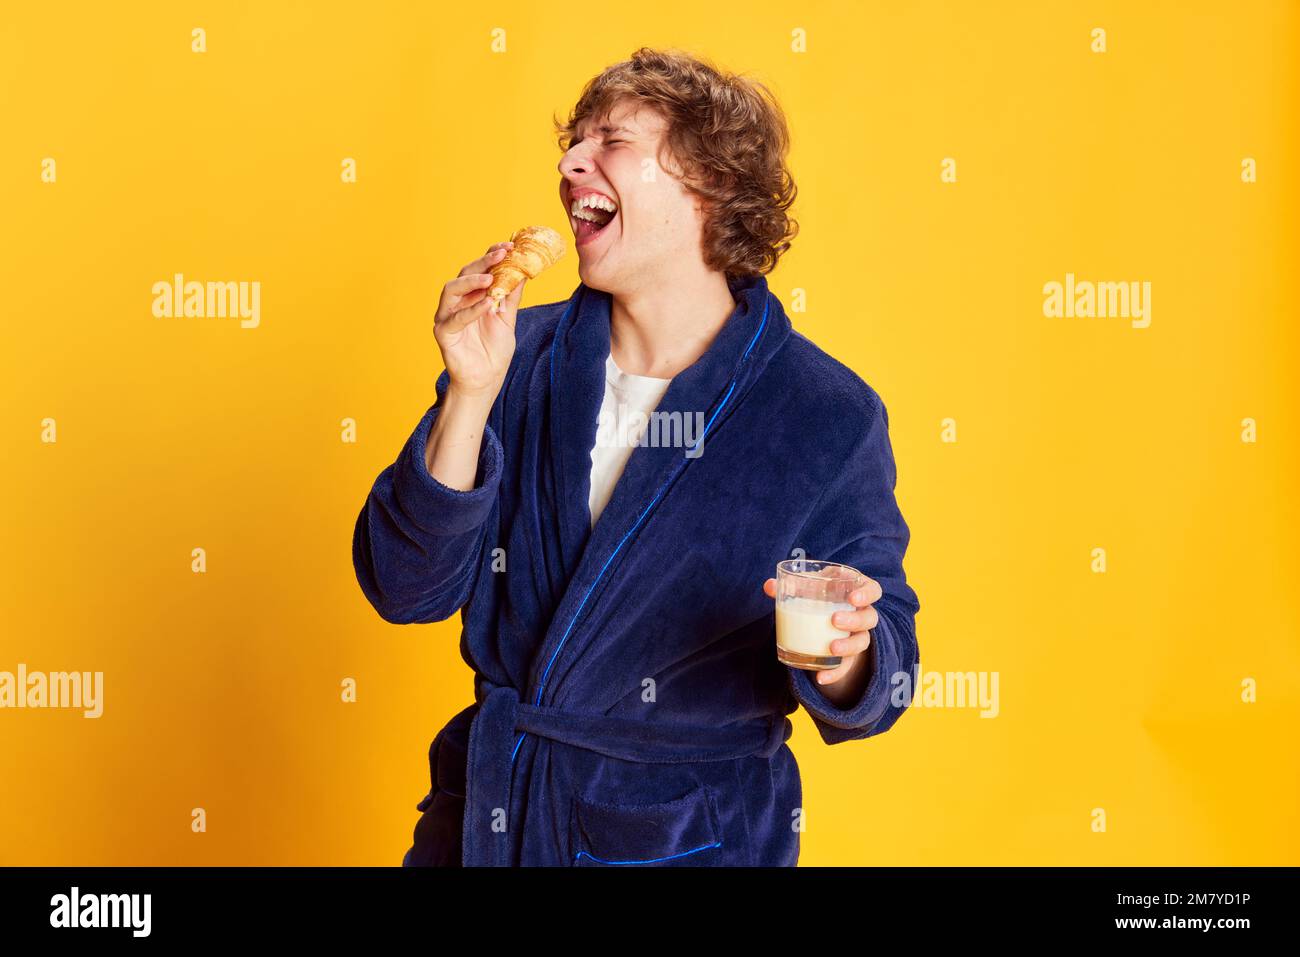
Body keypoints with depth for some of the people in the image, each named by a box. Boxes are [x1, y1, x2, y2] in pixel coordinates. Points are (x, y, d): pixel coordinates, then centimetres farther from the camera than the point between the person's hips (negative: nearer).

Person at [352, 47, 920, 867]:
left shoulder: (828, 417, -14)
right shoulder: (522, 355, -4)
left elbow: (880, 682, -8)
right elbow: (407, 590, -9)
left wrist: (842, 660, -31)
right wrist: (471, 395, -20)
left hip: (687, 838, -3)